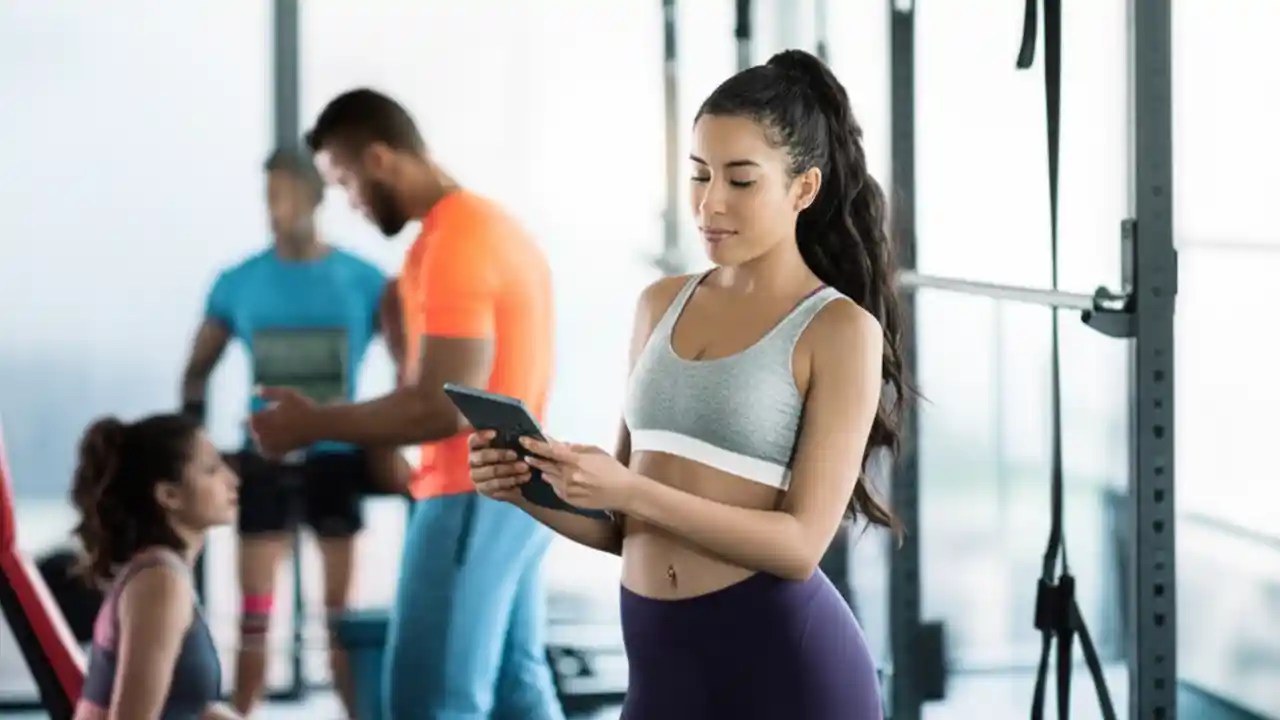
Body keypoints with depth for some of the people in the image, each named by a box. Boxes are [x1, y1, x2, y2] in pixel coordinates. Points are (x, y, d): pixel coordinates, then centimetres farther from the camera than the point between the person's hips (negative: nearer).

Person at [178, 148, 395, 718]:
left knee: (342, 613, 7)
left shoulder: (364, 281, -3)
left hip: (337, 458, -1)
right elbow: (199, 368, 8)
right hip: (264, 459, 1)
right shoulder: (238, 283, 1)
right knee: (253, 617, 3)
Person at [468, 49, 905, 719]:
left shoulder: (840, 329, -7)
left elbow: (801, 542, -15)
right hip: (660, 657, 5)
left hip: (784, 660, -5)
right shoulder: (661, 305, 10)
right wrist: (527, 488, -6)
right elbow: (621, 524, 13)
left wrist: (628, 490, -23)